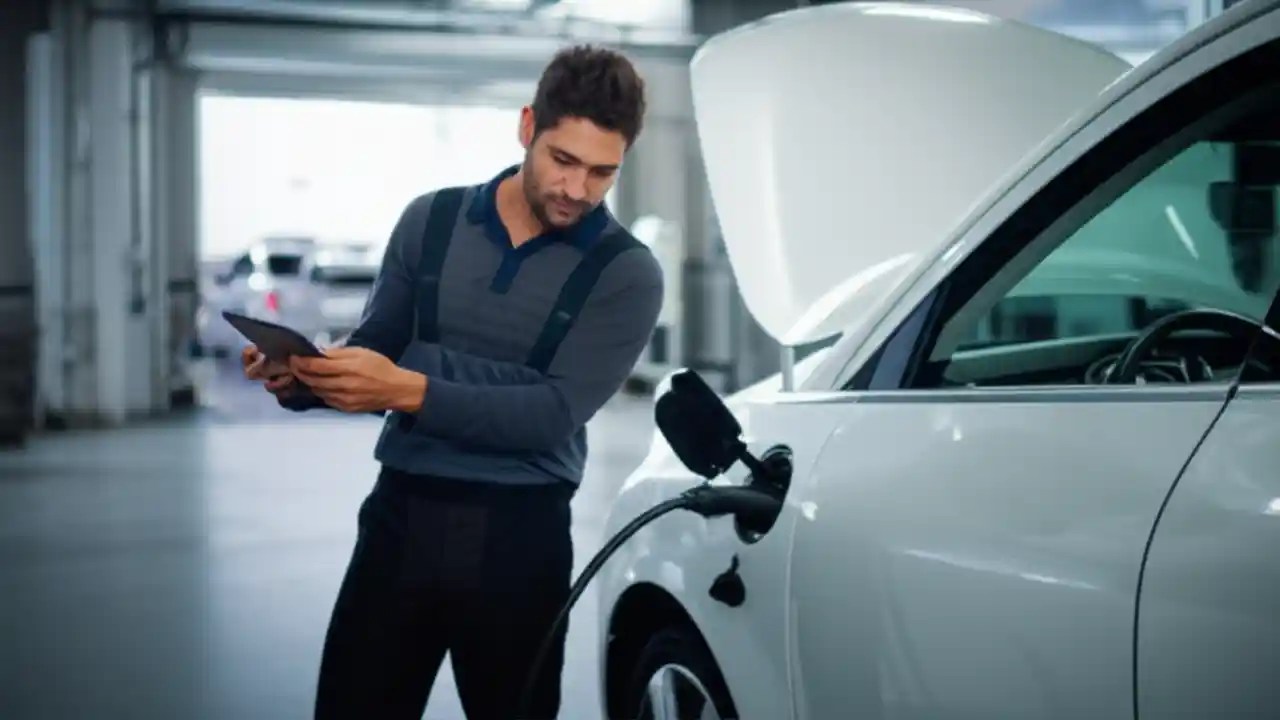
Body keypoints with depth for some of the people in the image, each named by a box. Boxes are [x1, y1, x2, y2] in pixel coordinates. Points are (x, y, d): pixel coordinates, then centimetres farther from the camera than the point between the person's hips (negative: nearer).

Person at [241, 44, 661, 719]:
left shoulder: (626, 273, -5)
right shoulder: (430, 220, 5)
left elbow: (556, 413, -14)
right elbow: (374, 347, 10)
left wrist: (408, 391, -25)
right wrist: (302, 375, -14)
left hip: (518, 535, -2)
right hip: (399, 516, 2)